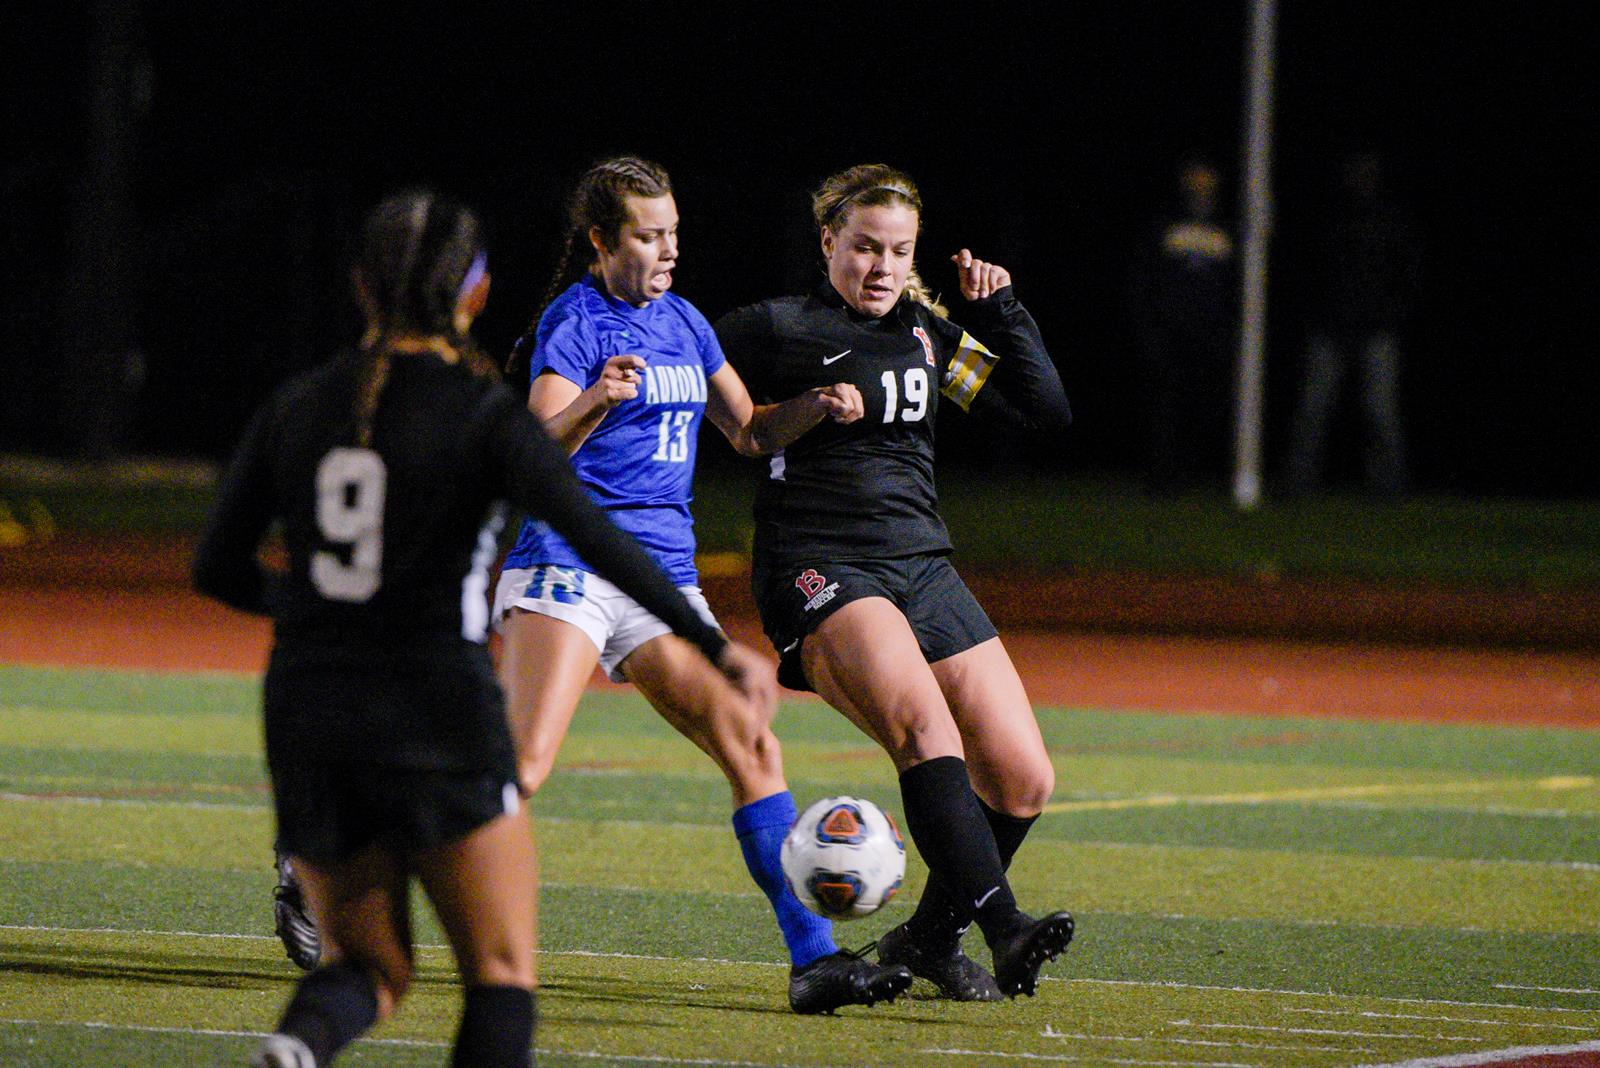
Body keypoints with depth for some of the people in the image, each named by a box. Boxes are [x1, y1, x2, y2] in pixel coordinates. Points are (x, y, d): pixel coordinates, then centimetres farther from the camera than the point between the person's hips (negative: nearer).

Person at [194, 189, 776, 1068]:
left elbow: (218, 569, 8)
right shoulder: (486, 417, -7)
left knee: (367, 967, 13)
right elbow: (598, 541, -19)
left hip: (307, 716, 4)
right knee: (503, 972, 4)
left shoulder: (293, 410, 6)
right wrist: (714, 646, -19)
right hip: (439, 723, -4)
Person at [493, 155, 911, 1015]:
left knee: (754, 749, -6)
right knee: (522, 765, -19)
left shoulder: (681, 321, 16)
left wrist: (816, 408, 7)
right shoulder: (575, 322, -6)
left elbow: (749, 433, 26)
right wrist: (594, 402, -40)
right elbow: (540, 448, -20)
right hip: (569, 561, -7)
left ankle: (814, 959, -8)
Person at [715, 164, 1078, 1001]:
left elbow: (1047, 413, 14)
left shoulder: (928, 335, 15)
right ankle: (1004, 932, -43)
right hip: (820, 573, -6)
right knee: (925, 728, -32)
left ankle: (928, 940, 19)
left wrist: (1000, 309, 8)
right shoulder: (780, 330, 0)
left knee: (1023, 780, -2)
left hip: (922, 569, 7)